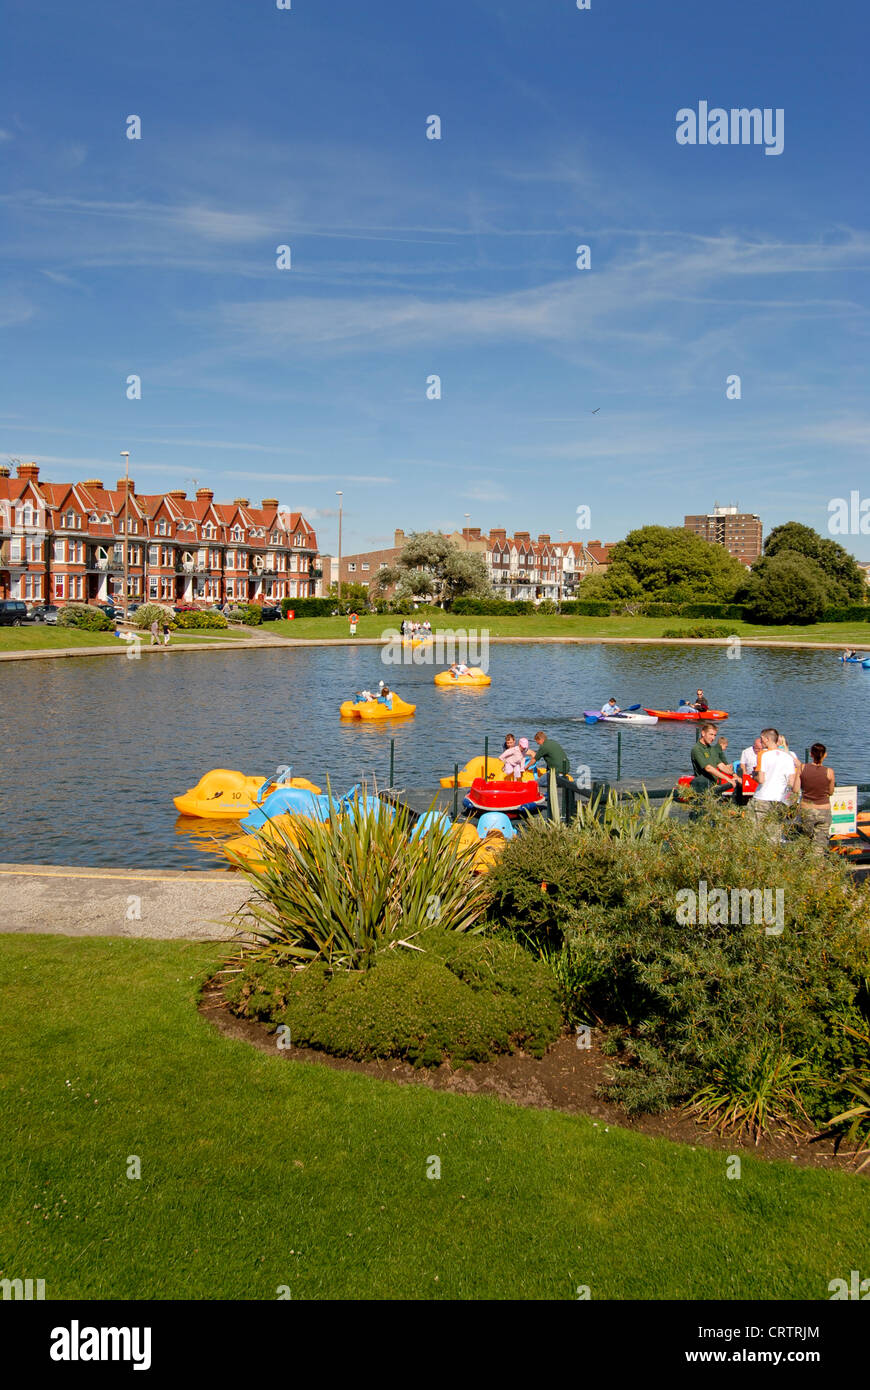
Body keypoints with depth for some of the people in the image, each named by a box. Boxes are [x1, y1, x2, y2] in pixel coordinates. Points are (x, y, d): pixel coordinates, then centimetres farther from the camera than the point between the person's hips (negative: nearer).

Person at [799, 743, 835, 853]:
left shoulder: (803, 768, -8)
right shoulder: (829, 772, -10)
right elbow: (831, 792, 2)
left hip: (806, 810, 1)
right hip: (824, 811, -1)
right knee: (820, 845, 4)